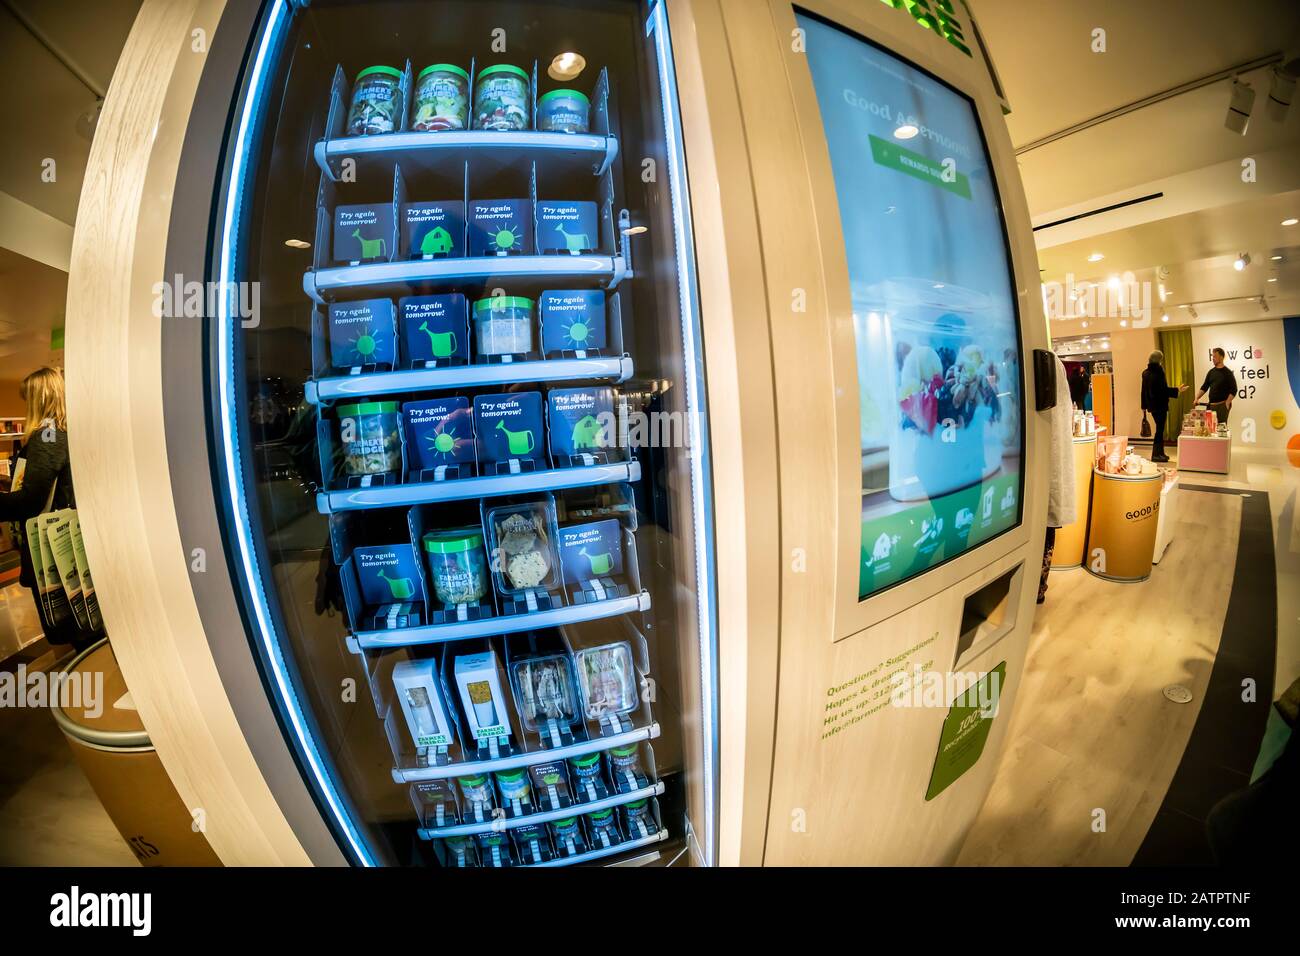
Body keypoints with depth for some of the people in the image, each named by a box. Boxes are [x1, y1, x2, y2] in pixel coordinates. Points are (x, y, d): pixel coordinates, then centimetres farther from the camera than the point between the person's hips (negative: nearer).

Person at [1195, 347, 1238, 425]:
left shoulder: (1227, 373, -3)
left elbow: (1233, 390, -6)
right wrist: (1197, 398, -1)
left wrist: (1227, 403, -15)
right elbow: (1204, 387, 13)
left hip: (1222, 405, -5)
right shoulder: (1211, 372, 11)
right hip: (1211, 405, 5)